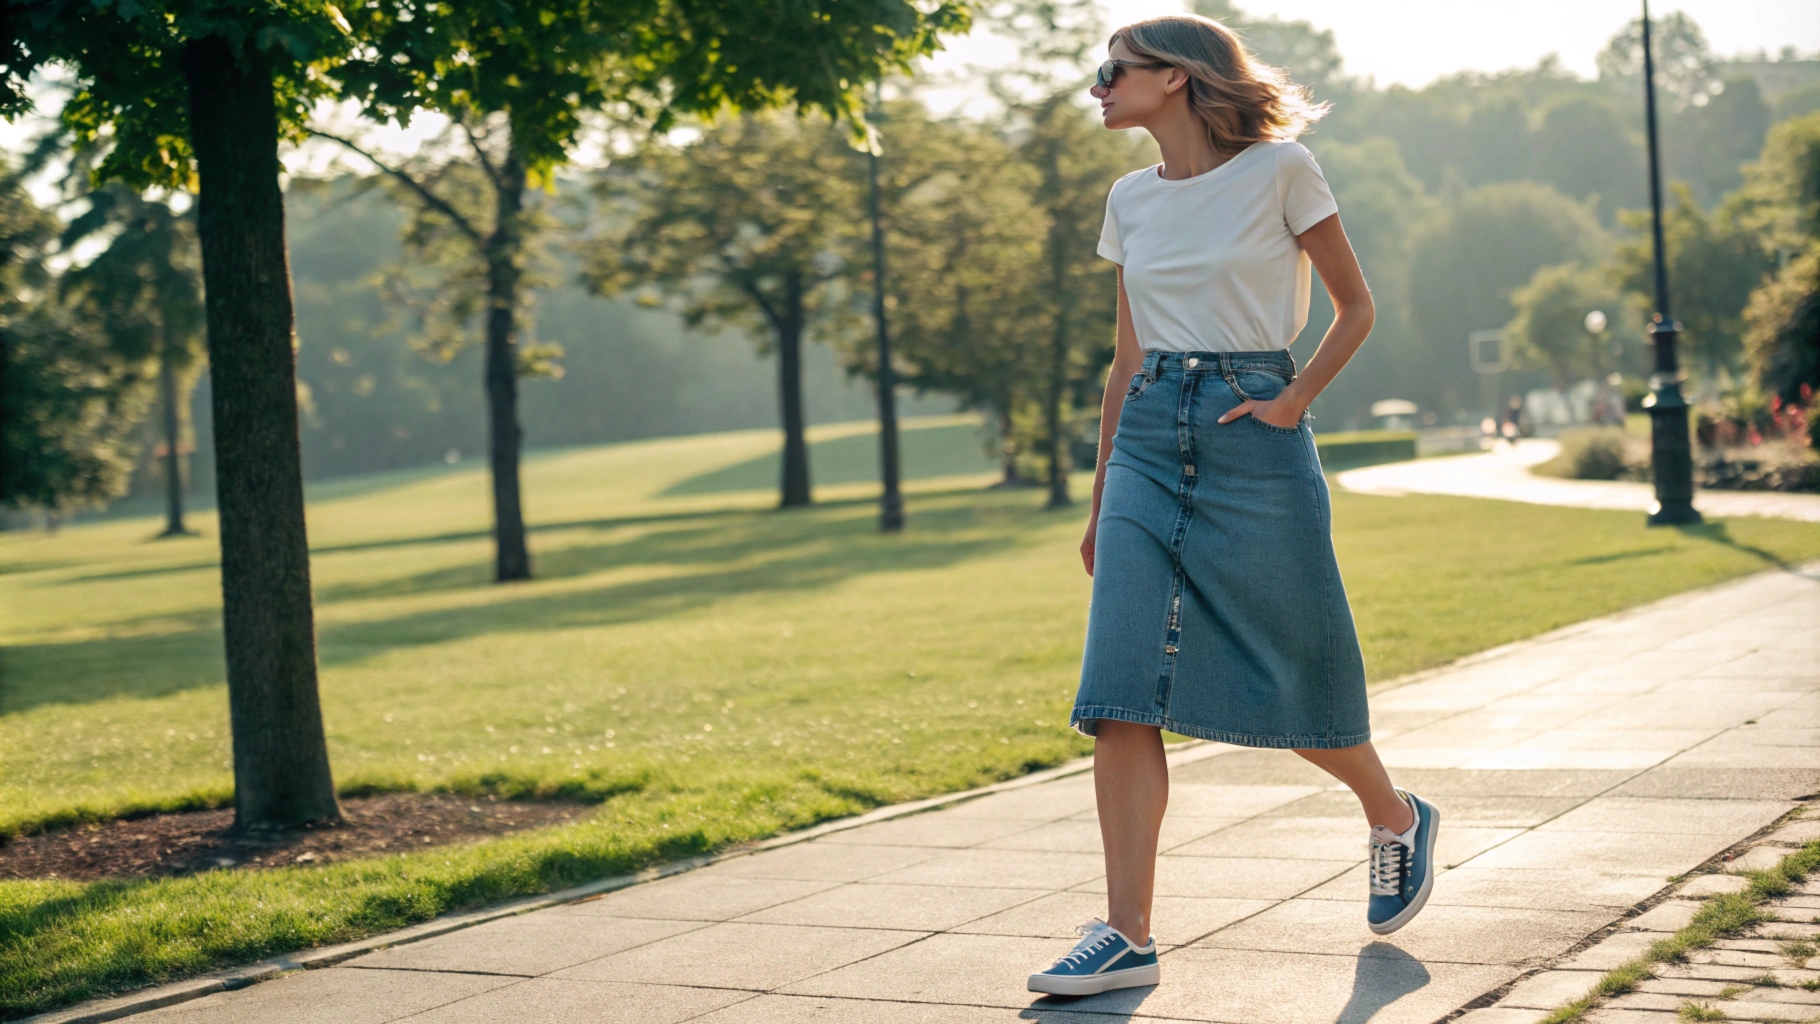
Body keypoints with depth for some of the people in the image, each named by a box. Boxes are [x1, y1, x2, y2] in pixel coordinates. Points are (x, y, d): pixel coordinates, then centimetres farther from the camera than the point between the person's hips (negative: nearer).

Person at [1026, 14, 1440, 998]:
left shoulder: (1280, 170, -3)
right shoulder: (1130, 201, 12)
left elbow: (1356, 305, 4)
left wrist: (1295, 398, -11)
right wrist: (1099, 501, 17)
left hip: (1254, 442, -4)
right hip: (1149, 444, 4)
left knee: (1293, 681, 6)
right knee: (1122, 691, -9)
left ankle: (1397, 819, 36)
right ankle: (1128, 934, -8)